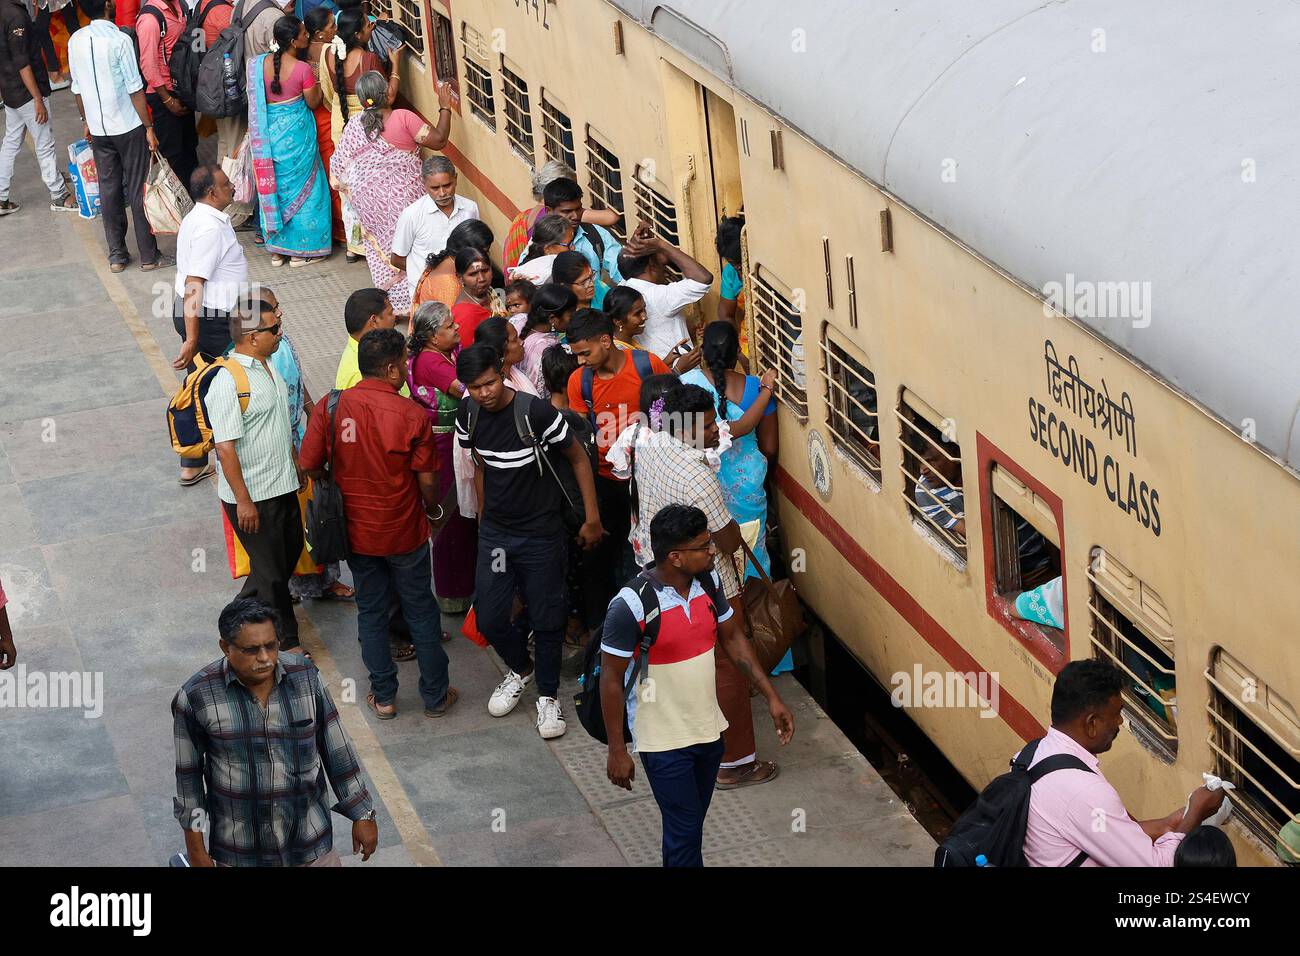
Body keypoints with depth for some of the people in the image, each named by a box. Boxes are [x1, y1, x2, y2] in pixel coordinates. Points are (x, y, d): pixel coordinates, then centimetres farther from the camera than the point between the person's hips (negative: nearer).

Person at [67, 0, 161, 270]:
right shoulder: (119, 41, -17)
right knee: (137, 190, 3)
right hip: (129, 126, -5)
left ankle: (116, 255, 17)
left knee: (109, 189, 12)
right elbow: (135, 90, -15)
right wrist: (149, 128, -9)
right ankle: (148, 255, 9)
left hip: (98, 130, 5)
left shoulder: (75, 41, -1)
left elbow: (77, 88, 8)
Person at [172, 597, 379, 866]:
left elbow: (337, 750, 0)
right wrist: (195, 847, 0)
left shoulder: (306, 677, -10)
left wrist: (362, 814, 3)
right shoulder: (196, 697, -16)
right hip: (239, 853, -1)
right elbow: (188, 774, -5)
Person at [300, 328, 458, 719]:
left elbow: (311, 466, -6)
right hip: (404, 532, -2)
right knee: (421, 611, 14)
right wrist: (435, 513, 8)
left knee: (371, 611, 18)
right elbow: (427, 481, -13)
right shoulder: (412, 415, -20)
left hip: (356, 530, 2)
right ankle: (436, 695, 24)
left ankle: (383, 697, 25)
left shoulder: (330, 407, -13)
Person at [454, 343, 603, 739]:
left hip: (541, 534, -4)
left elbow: (578, 459, -9)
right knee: (489, 620, 7)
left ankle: (548, 695, 26)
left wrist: (592, 518, -8)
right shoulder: (467, 416, -5)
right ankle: (519, 669, 37)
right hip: (495, 534, 4)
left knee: (547, 620, 5)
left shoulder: (537, 412, -21)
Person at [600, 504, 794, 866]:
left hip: (708, 730, 6)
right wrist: (616, 750, -13)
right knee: (684, 832, 0)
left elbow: (732, 638, 9)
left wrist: (771, 697, 5)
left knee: (691, 825, 20)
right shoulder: (631, 605, -25)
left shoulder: (708, 581, -6)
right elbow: (611, 679, -17)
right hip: (664, 741, -6)